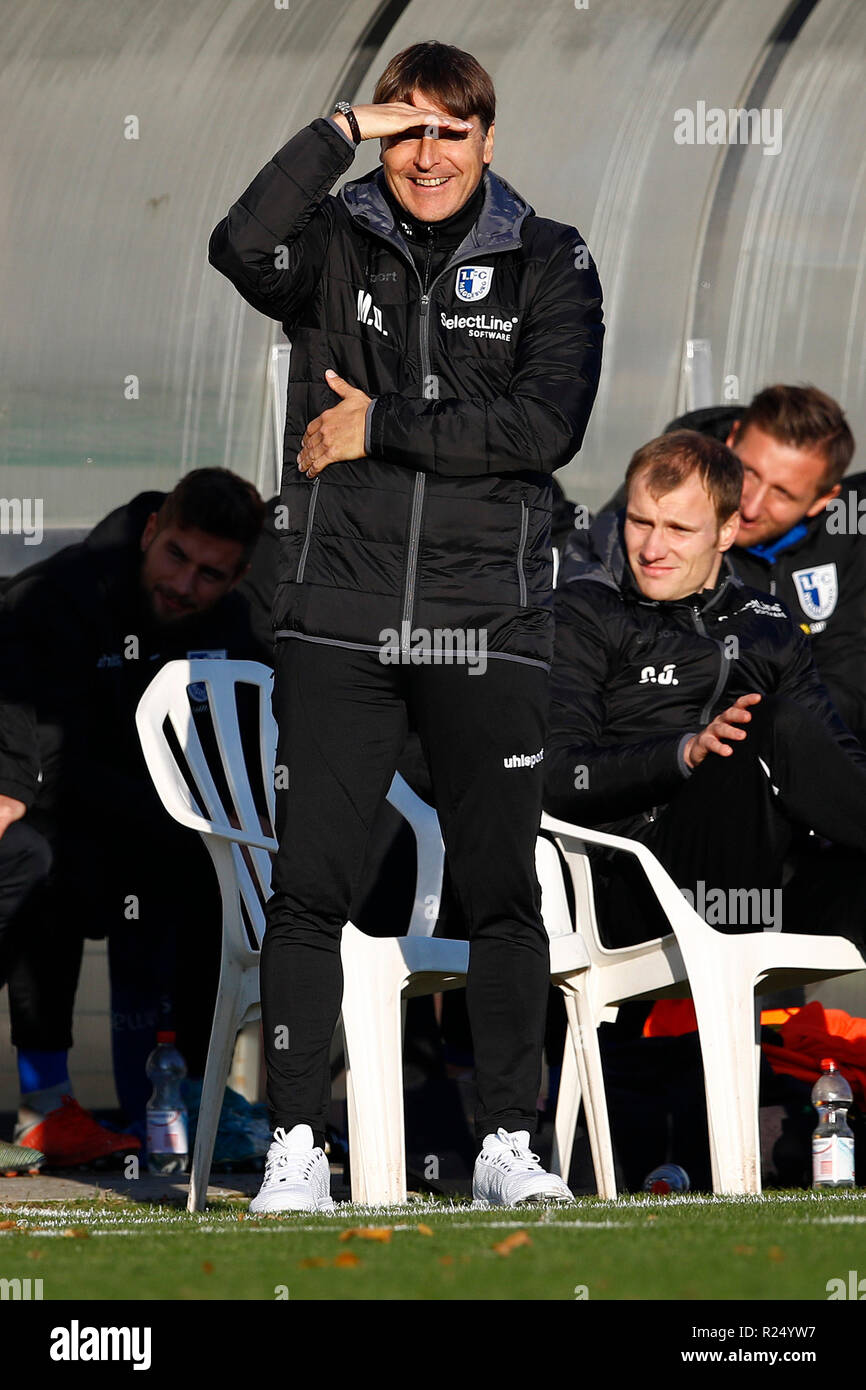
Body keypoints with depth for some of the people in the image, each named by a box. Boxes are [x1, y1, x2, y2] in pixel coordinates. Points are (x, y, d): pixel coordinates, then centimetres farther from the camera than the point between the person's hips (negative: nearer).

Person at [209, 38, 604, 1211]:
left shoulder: (550, 264, 5)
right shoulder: (334, 245, 6)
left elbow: (549, 427, -8)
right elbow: (244, 249, -17)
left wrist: (381, 431, -8)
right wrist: (339, 133, -15)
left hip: (488, 629, 0)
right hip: (337, 621, 0)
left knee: (504, 891, 4)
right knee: (307, 886, -3)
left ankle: (508, 1145, 13)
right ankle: (296, 1145, 2)